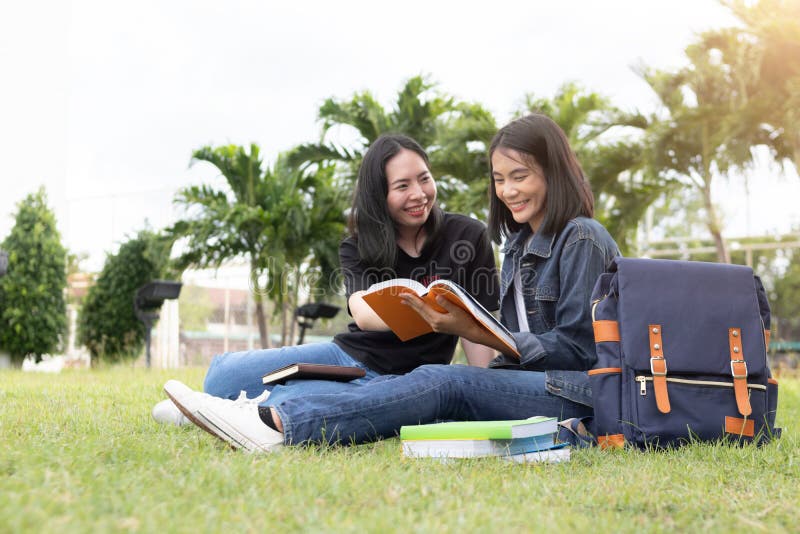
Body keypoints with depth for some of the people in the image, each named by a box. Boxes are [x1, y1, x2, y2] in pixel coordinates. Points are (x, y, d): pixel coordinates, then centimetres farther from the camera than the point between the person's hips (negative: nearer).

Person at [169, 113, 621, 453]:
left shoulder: (583, 239, -7)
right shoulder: (519, 245, 19)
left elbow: (578, 348, -14)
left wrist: (478, 334, -20)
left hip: (583, 393, -7)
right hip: (532, 382, 7)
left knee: (442, 383, -28)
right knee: (435, 382, -16)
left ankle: (281, 424, -39)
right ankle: (278, 418, -31)